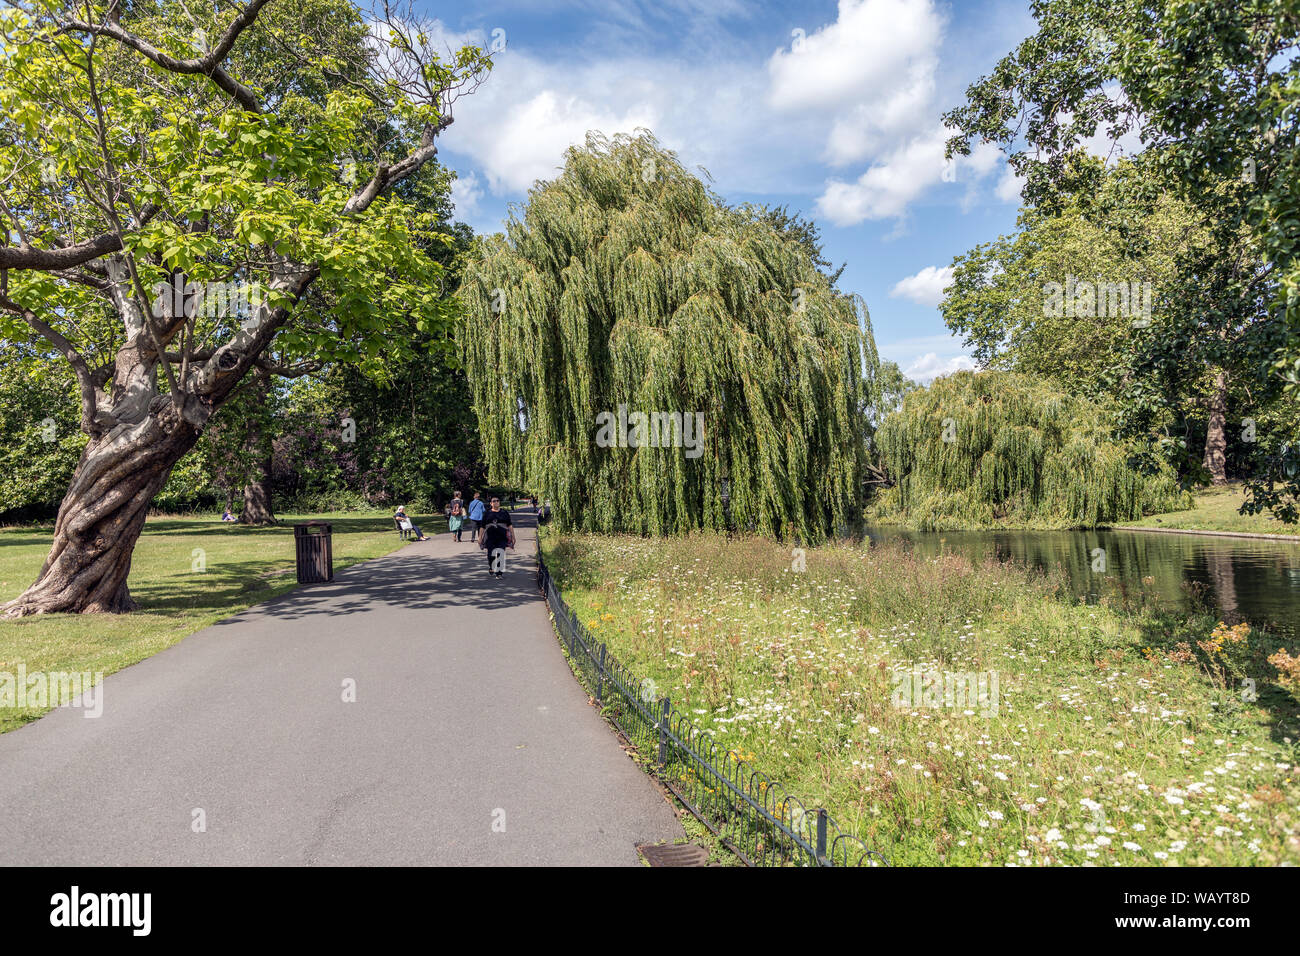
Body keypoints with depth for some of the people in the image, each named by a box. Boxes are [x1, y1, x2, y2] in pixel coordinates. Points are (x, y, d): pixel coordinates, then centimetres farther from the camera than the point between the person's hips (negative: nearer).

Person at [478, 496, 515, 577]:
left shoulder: (505, 513, 9)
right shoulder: (487, 514, 9)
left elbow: (510, 525, 9)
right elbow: (483, 527, 12)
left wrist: (513, 537, 4)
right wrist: (480, 538, 9)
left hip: (502, 537, -1)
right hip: (490, 537, 1)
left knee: (500, 554, -11)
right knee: (491, 554, 1)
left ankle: (498, 571, -2)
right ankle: (490, 568, 29)